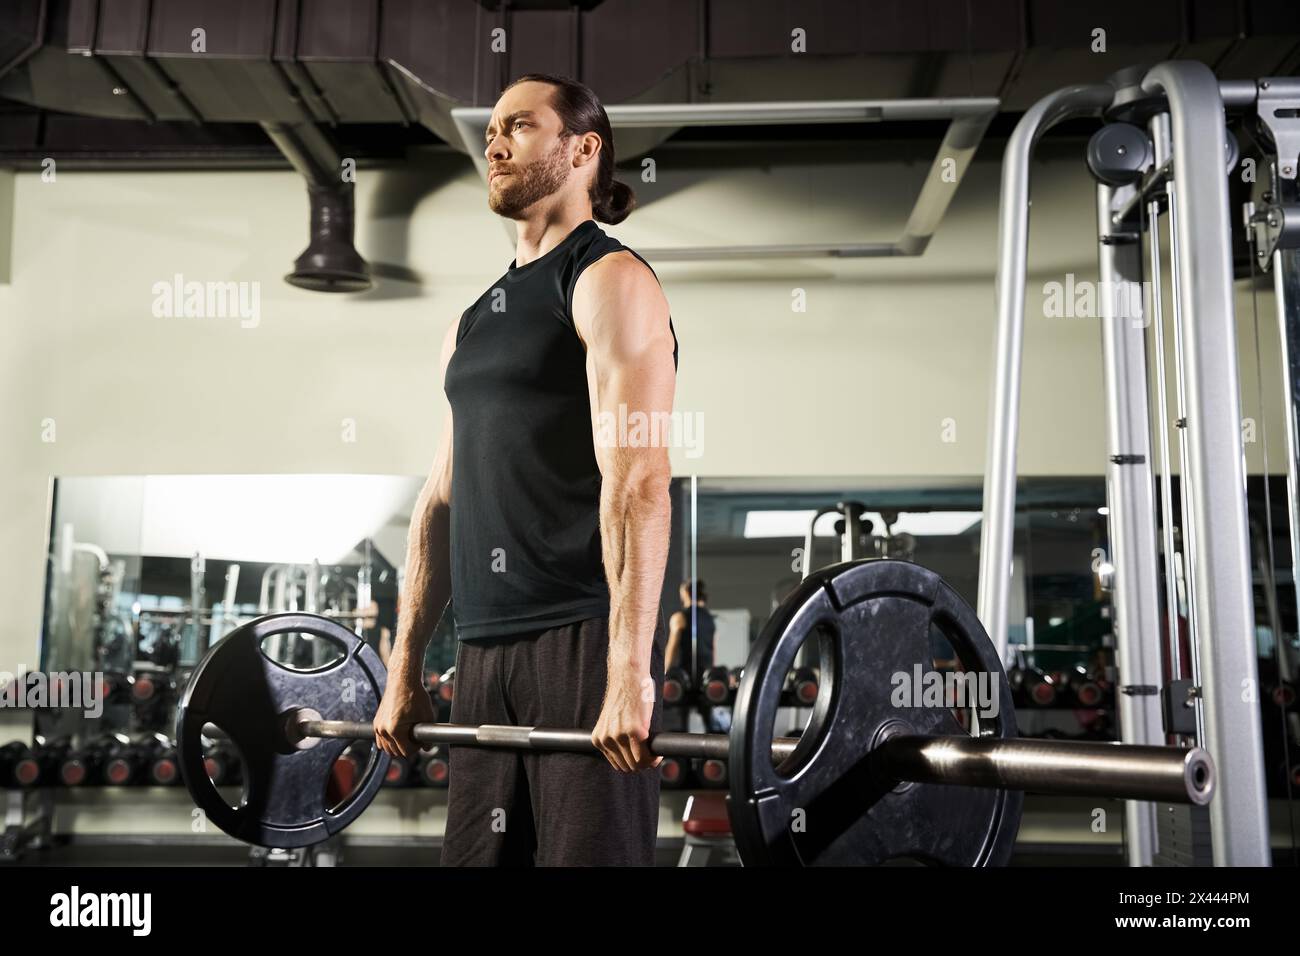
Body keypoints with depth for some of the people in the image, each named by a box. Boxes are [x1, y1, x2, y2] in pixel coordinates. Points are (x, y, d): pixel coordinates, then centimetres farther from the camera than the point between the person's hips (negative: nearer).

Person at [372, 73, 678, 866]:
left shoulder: (609, 283, -6)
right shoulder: (477, 318, 18)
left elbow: (636, 483, -18)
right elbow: (443, 498, 17)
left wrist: (630, 672, -24)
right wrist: (405, 668, 16)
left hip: (584, 639, -8)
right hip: (486, 649, 8)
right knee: (478, 852, 13)